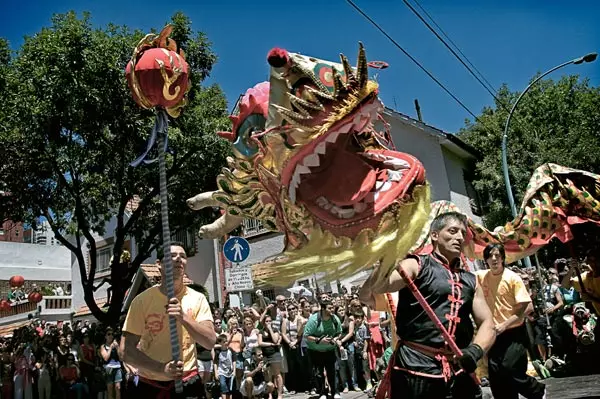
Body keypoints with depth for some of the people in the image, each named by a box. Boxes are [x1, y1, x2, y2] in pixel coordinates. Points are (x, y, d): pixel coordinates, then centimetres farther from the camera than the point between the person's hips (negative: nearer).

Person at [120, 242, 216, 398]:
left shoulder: (197, 299, -6)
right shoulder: (142, 300, -10)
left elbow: (210, 342, -15)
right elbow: (126, 351, -9)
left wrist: (183, 317, -30)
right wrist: (161, 368, -23)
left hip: (187, 381, 0)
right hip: (150, 384, 0)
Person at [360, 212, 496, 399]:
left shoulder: (470, 280, 15)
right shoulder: (415, 265, -2)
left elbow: (487, 323, 11)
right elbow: (367, 293, -15)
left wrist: (476, 350, -10)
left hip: (459, 373, 5)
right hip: (415, 369, -5)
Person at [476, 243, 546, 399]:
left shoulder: (513, 277, -11)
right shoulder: (480, 276, 1)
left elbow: (528, 307, -14)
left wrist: (505, 324, -18)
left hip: (514, 332, -4)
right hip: (495, 333, 5)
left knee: (509, 370, -12)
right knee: (495, 375, 3)